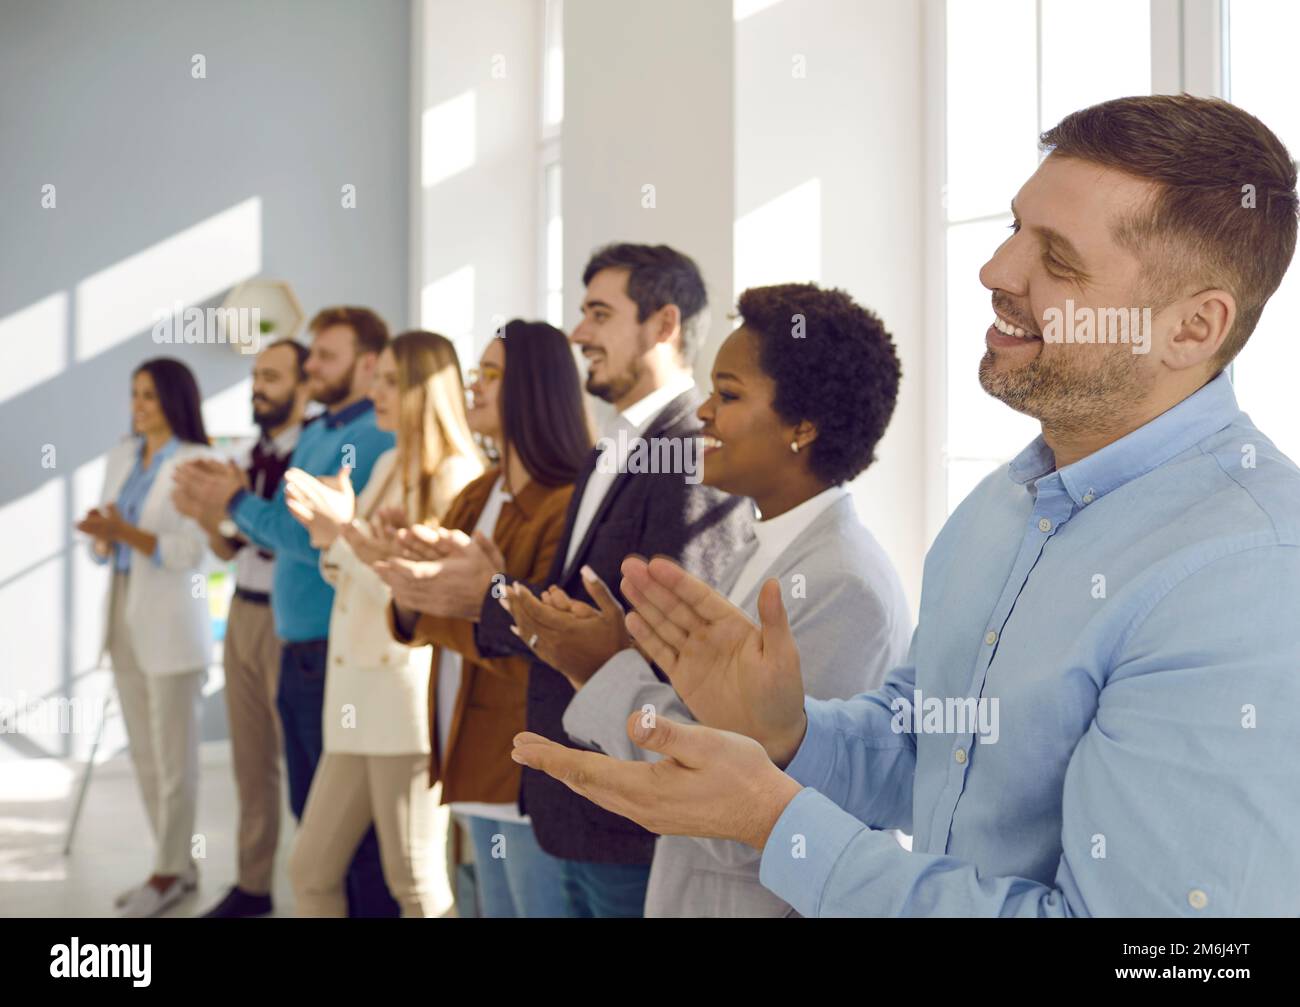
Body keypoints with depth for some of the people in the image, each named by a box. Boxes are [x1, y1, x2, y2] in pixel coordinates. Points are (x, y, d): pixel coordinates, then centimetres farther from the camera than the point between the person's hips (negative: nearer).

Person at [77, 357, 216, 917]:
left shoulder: (196, 463, -9)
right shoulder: (121, 457, 11)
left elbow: (190, 553, -15)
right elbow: (104, 548, 12)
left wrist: (128, 532, -25)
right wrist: (103, 536, -9)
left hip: (171, 621, -7)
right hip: (125, 615, 7)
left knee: (173, 755, 0)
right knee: (143, 754, 12)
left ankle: (170, 872, 11)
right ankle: (176, 865, 22)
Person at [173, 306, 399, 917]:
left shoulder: (376, 441, -15)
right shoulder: (313, 435, 15)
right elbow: (282, 533, 17)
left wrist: (237, 502, -13)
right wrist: (227, 500, 1)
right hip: (296, 652, 9)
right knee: (312, 812, 16)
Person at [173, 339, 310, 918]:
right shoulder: (254, 455, 11)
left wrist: (235, 509, -23)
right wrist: (209, 520, -3)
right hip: (243, 612, 8)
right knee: (250, 760, 13)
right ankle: (252, 885, 22)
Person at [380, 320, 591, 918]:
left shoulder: (569, 507, -17)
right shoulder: (476, 498, 11)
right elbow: (425, 620, 11)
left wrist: (437, 600, -21)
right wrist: (410, 602, -11)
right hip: (476, 757, 9)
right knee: (495, 906, 18)